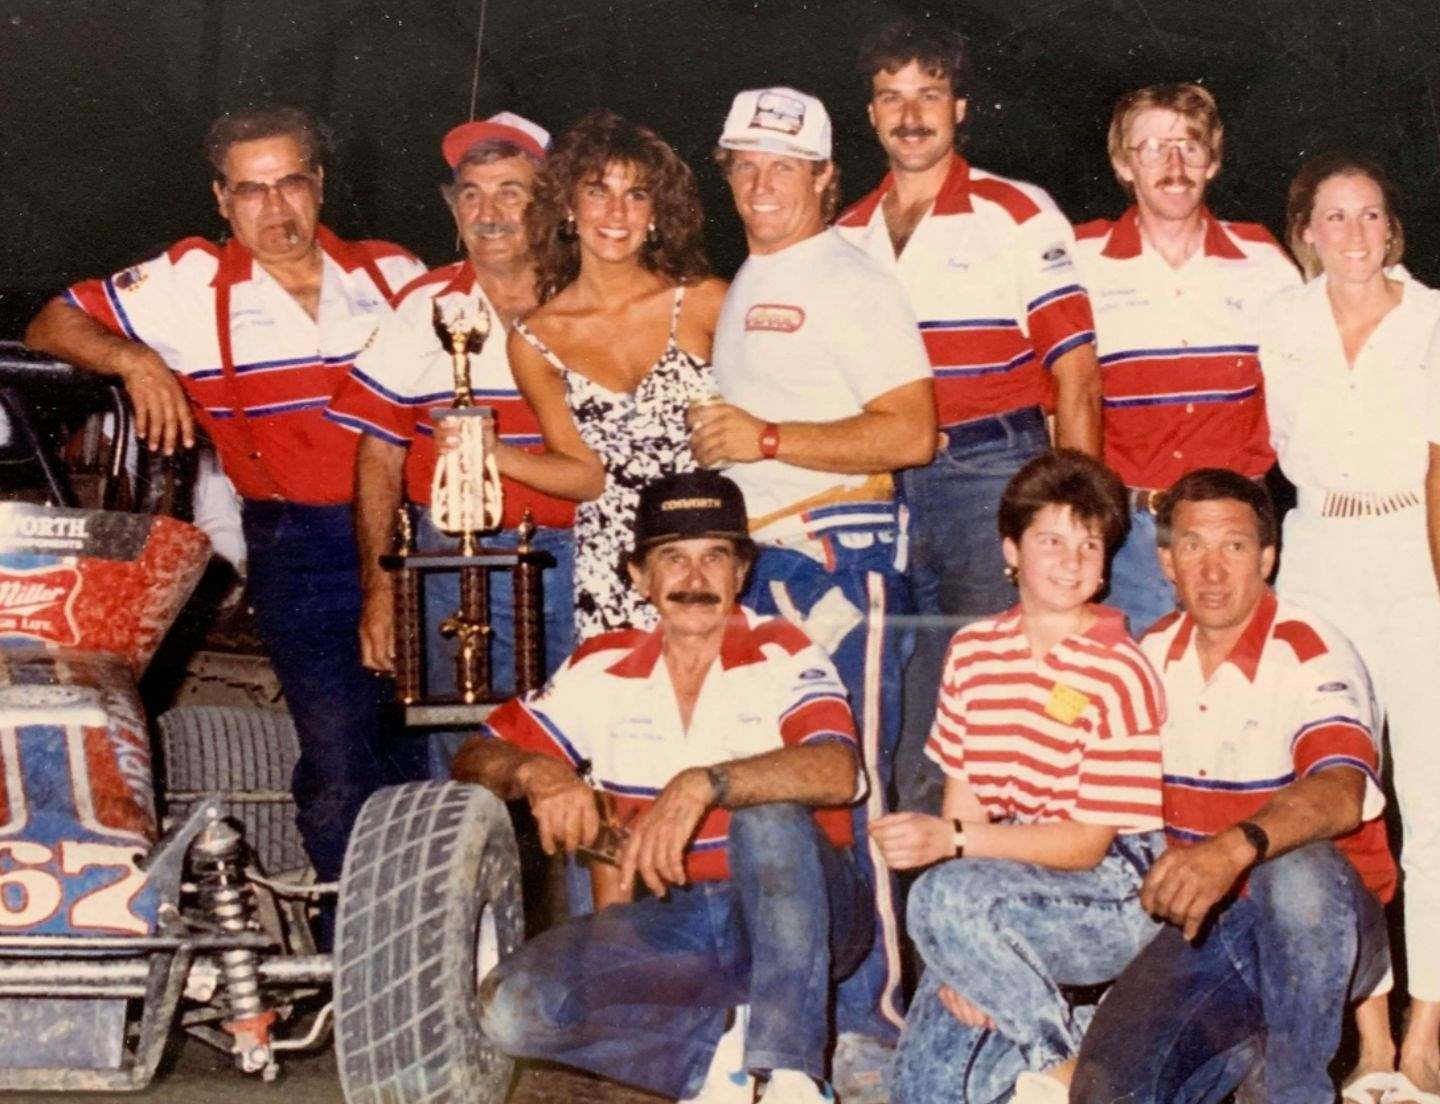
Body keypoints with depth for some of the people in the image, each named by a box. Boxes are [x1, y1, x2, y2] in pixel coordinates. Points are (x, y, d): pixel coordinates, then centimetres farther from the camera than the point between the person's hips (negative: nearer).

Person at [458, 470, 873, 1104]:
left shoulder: (781, 657, -7)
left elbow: (837, 772, -27)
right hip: (674, 920, 3)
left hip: (800, 914, -3)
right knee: (509, 1007, -20)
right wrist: (536, 771, -19)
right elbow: (476, 759, 4)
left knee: (769, 806, -36)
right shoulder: (605, 669, 5)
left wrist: (702, 784, -41)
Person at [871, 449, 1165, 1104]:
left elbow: (1086, 843, -14)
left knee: (943, 896, -32)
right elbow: (963, 800, 3)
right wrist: (963, 954, -8)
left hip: (1111, 892, -5)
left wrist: (951, 840, -25)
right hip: (1015, 882, 5)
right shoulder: (972, 651, 5)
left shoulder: (1120, 672, -12)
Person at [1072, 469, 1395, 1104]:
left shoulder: (1310, 657, -14)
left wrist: (1236, 848, -51)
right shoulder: (1153, 656, 5)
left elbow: (1340, 793, -34)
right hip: (1197, 925, 4)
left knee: (1297, 870, -39)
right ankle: (1247, 1041, 10)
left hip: (1324, 919, -4)